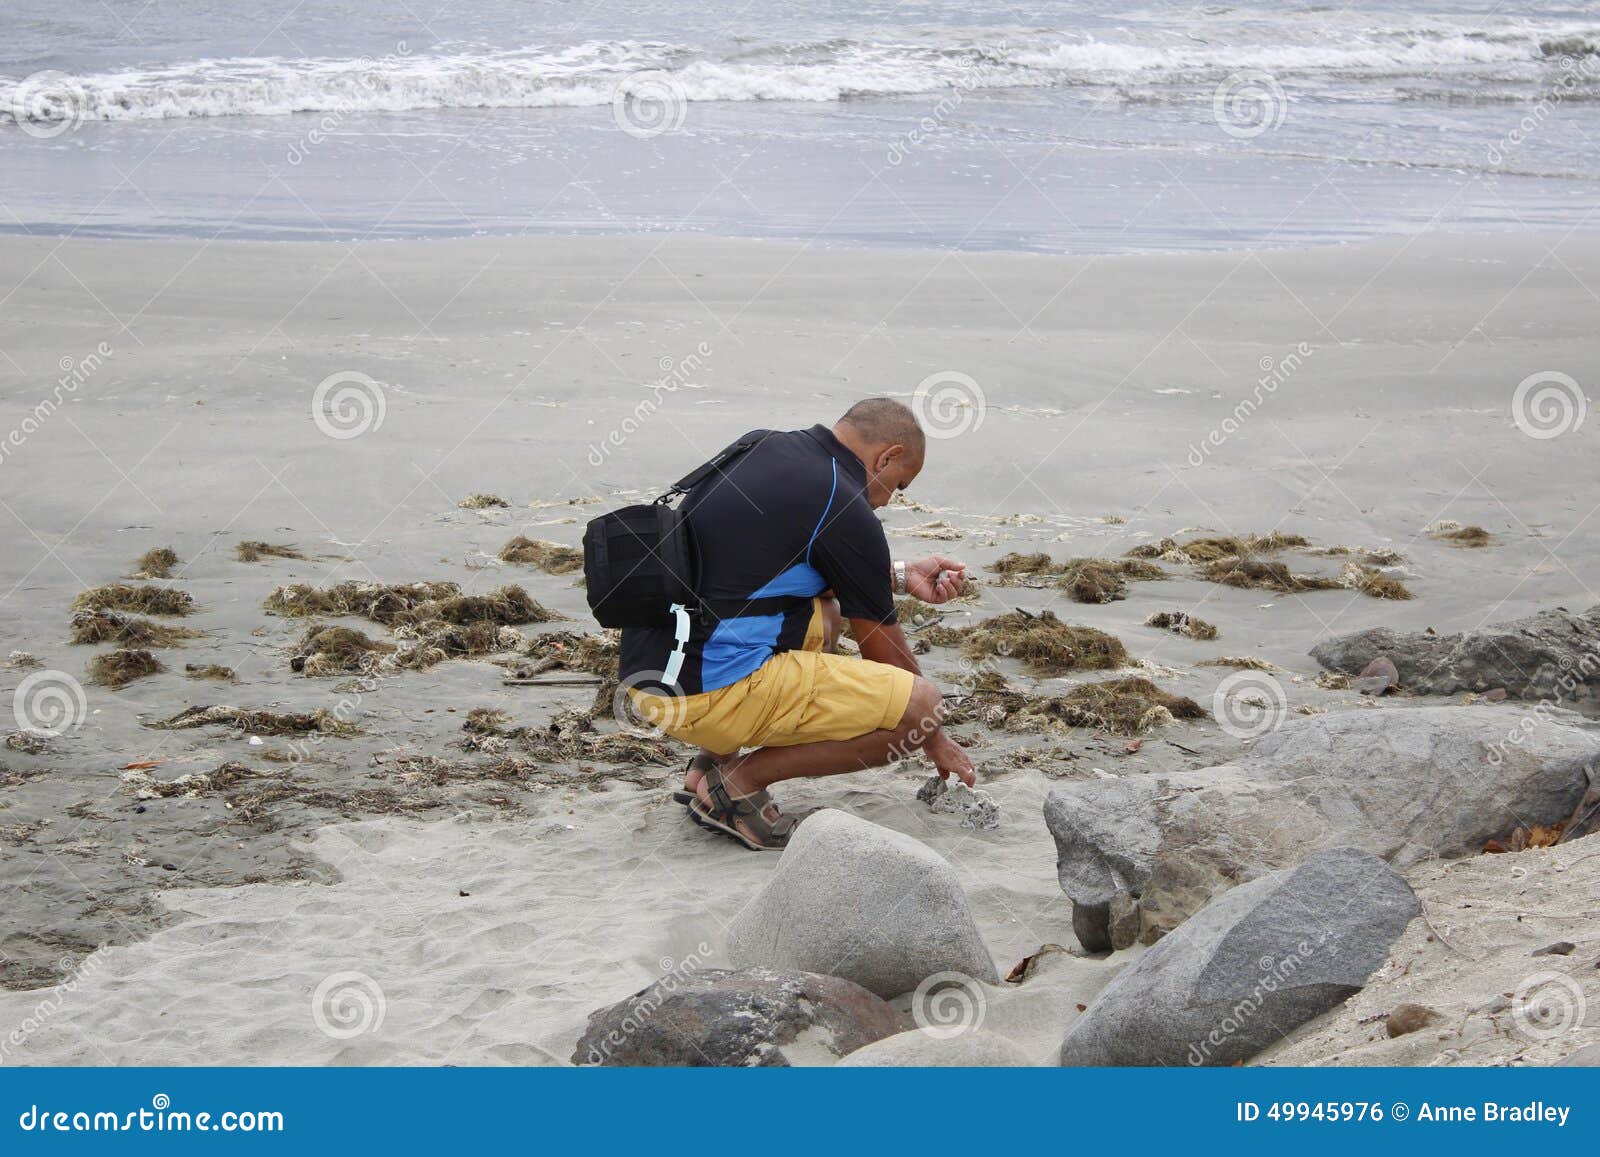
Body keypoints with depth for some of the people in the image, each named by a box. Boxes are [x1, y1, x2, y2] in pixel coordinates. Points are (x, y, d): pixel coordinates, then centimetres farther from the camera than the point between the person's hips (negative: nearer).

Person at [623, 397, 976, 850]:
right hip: (707, 692, -9)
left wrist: (901, 576, 27)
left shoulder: (765, 446, 13)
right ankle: (739, 783, -2)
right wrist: (936, 742, 18)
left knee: (822, 614, 31)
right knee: (920, 705, -9)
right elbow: (882, 648, 3)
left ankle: (712, 761, 17)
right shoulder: (845, 511, -10)